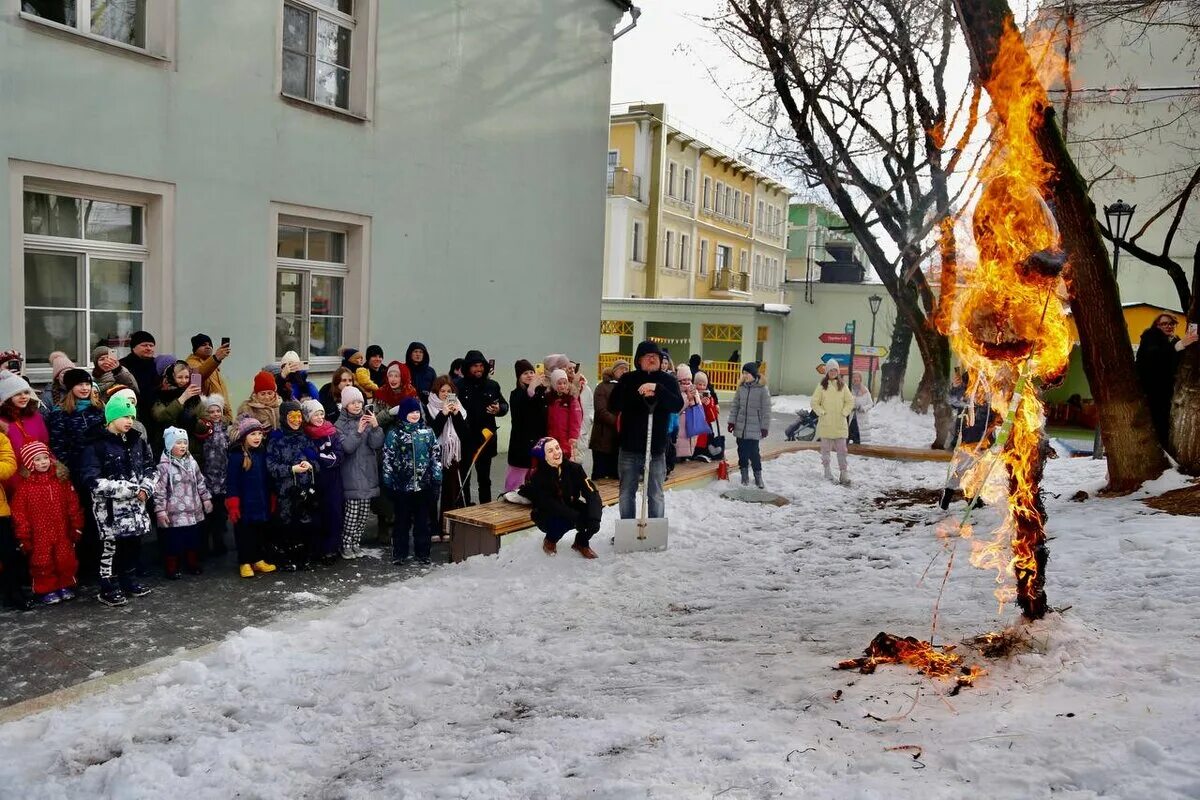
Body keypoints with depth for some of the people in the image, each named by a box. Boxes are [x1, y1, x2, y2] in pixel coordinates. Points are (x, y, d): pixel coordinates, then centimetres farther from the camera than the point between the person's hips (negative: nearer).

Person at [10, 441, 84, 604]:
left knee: (66, 560, 8)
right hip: (39, 534, -3)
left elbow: (73, 505, 6)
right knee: (43, 562, 4)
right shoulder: (25, 485, -6)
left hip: (62, 532, 3)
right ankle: (47, 590, 17)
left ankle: (65, 586, 25)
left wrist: (76, 527, 5)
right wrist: (24, 537, -8)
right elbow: (19, 513, -7)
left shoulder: (61, 480, 3)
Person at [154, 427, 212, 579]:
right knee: (173, 543, 1)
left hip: (194, 512, 6)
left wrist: (206, 499, 17)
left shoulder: (192, 463, 7)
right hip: (174, 514, -6)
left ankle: (192, 564, 30)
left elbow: (201, 482, 18)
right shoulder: (165, 466, -12)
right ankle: (171, 569, 14)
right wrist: (160, 510, -16)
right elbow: (159, 490, -14)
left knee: (193, 541, 15)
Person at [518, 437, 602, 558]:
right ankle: (550, 540, 1)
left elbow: (592, 492, -21)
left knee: (594, 511, -24)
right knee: (564, 520, -35)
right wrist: (577, 517, -38)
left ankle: (581, 543, 5)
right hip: (547, 517, -3)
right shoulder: (537, 477, -22)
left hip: (571, 508, 3)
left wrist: (594, 518, -37)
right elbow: (551, 506, -28)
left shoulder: (574, 468, -14)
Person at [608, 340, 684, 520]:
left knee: (655, 495, 6)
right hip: (629, 446, 1)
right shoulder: (627, 379, 4)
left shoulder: (668, 381, 3)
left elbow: (678, 405, -12)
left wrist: (658, 389, -26)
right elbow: (613, 404, -6)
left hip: (656, 447, -1)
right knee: (627, 493, 10)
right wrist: (639, 396, -18)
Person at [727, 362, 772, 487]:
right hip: (740, 427, 4)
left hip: (754, 428, -4)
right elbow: (734, 405, 9)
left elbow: (766, 410, -7)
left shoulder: (762, 389, -8)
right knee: (742, 451, 9)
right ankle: (744, 476, 20)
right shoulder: (741, 388, 5)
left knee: (753, 452, -6)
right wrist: (732, 421, 2)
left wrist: (765, 427, -8)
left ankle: (758, 477, 8)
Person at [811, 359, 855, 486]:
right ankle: (827, 472, 17)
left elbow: (850, 401, 7)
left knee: (841, 449, -3)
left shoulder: (842, 385, 4)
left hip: (840, 424, 1)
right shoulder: (822, 385, -1)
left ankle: (844, 473, -2)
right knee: (825, 448, 7)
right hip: (825, 423, -1)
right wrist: (822, 412, -8)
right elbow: (815, 402, 1)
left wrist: (844, 413, -3)